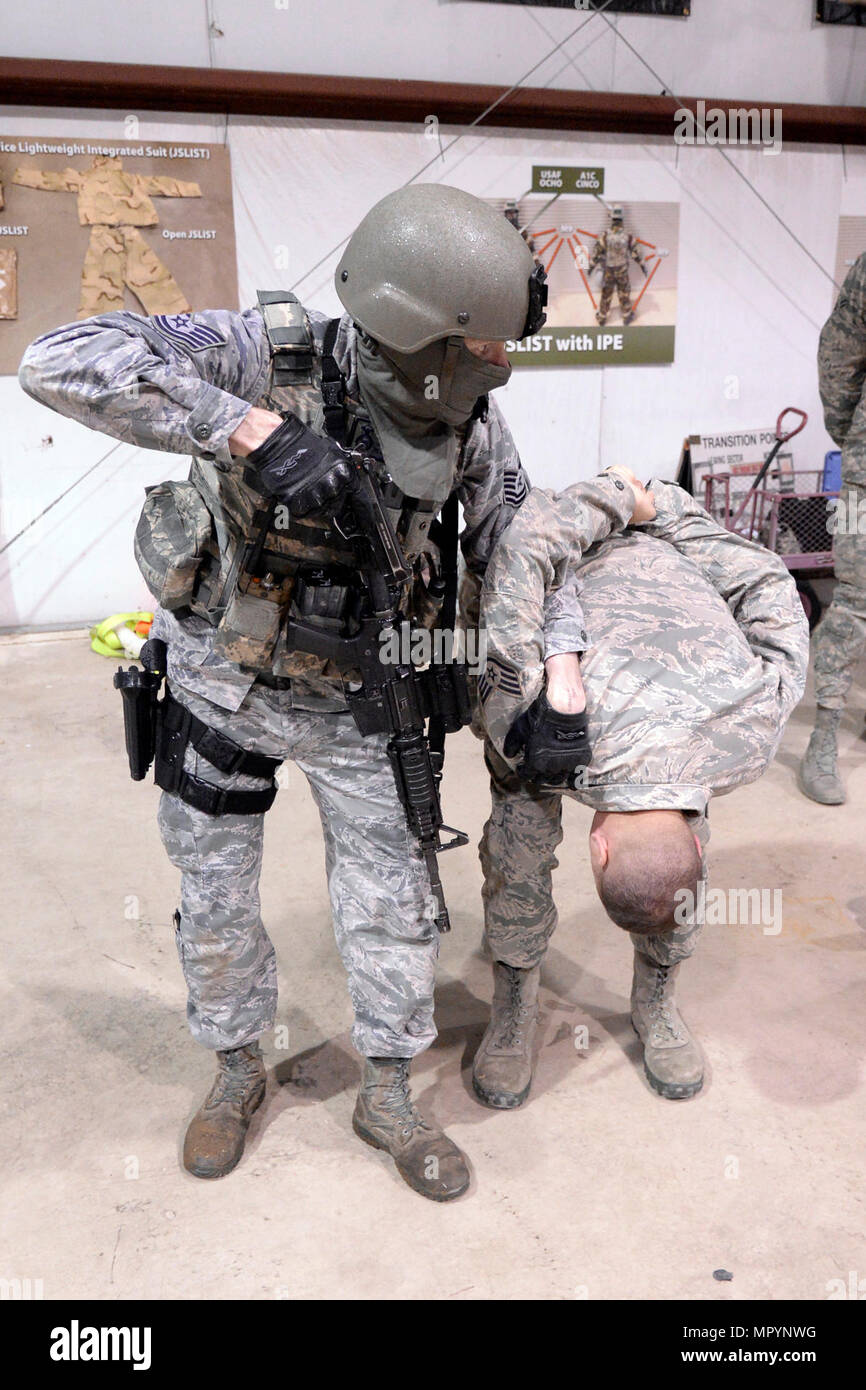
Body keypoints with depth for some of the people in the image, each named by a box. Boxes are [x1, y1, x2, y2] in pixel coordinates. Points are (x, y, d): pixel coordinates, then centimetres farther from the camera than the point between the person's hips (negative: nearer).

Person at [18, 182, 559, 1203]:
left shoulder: (467, 418, -15)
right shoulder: (267, 354, -26)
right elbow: (62, 361, -37)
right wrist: (251, 431, -46)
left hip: (355, 697, 2)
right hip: (222, 684, -2)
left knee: (393, 901, 7)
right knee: (215, 900, 13)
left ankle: (387, 1100, 31)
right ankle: (236, 1071, 40)